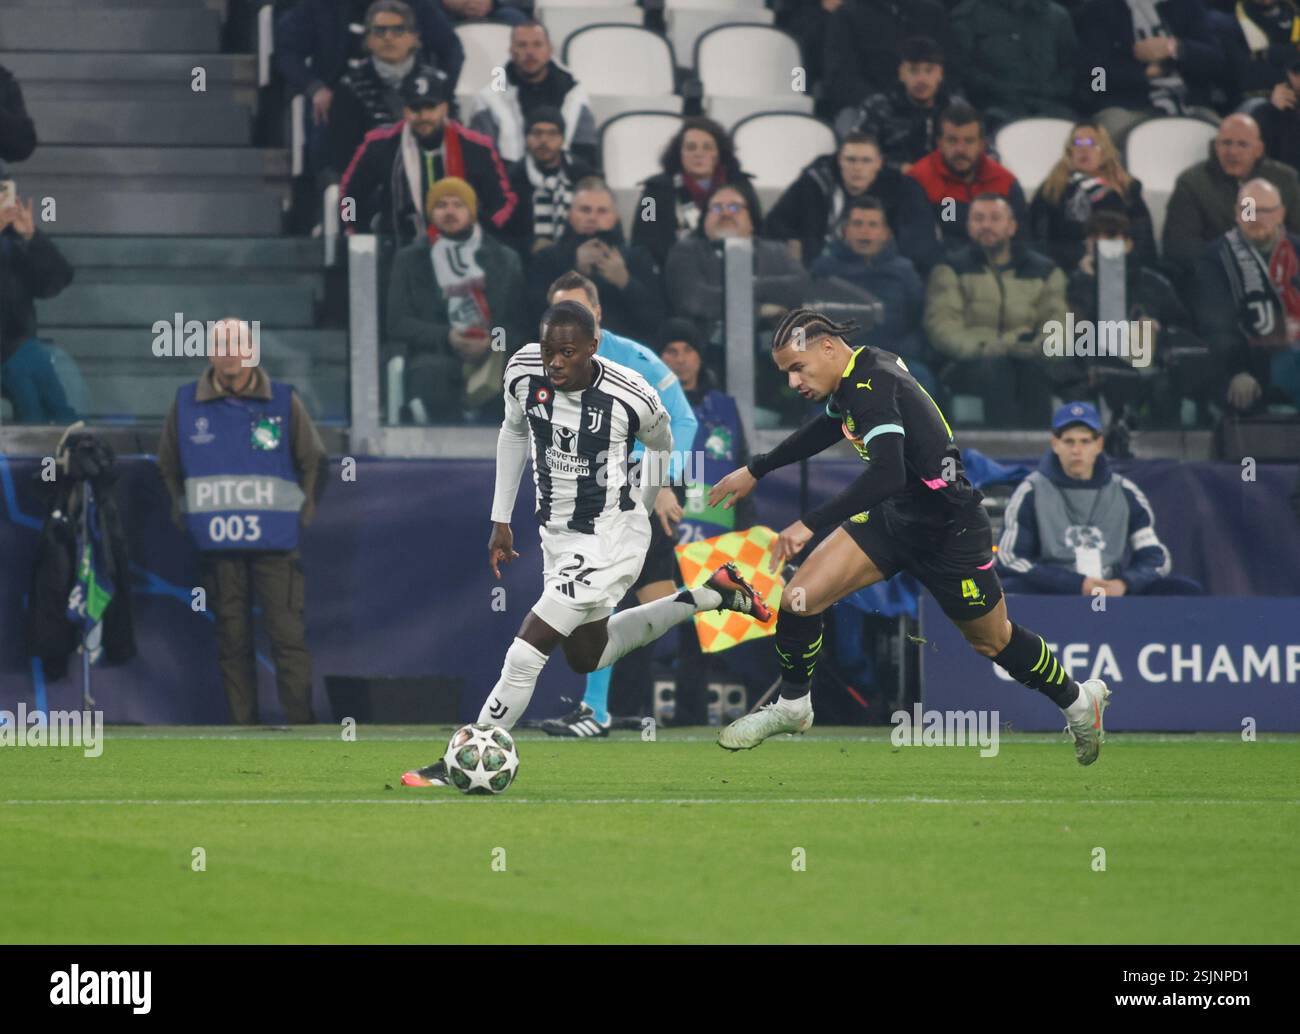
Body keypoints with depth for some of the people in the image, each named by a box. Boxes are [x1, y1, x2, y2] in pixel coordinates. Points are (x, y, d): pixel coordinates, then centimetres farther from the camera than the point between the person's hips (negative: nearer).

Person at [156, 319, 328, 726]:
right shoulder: (185, 405, 7)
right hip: (217, 548, 1)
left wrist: (302, 517, 5)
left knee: (288, 635, -8)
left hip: (275, 543, -1)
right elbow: (168, 468, 18)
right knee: (232, 642, 3)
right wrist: (184, 520, 10)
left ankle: (301, 725, -7)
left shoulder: (285, 402, 4)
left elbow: (313, 463, 13)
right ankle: (242, 727, 7)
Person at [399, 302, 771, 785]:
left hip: (609, 537, -7)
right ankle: (710, 596, 35)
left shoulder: (630, 397, -23)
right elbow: (514, 432, 10)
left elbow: (659, 444, 1)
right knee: (587, 656, 23)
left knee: (527, 651, -15)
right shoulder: (523, 373, -12)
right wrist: (500, 520, 10)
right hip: (556, 533, 7)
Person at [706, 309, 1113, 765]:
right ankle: (791, 707, 15)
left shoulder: (873, 387, -28)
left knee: (994, 641, 13)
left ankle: (1079, 701, 38)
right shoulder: (861, 370, 0)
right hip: (895, 517, 8)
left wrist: (809, 524, -45)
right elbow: (829, 426, 22)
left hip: (949, 533, -8)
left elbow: (886, 473, -42)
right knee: (799, 599, -6)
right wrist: (755, 470, 25)